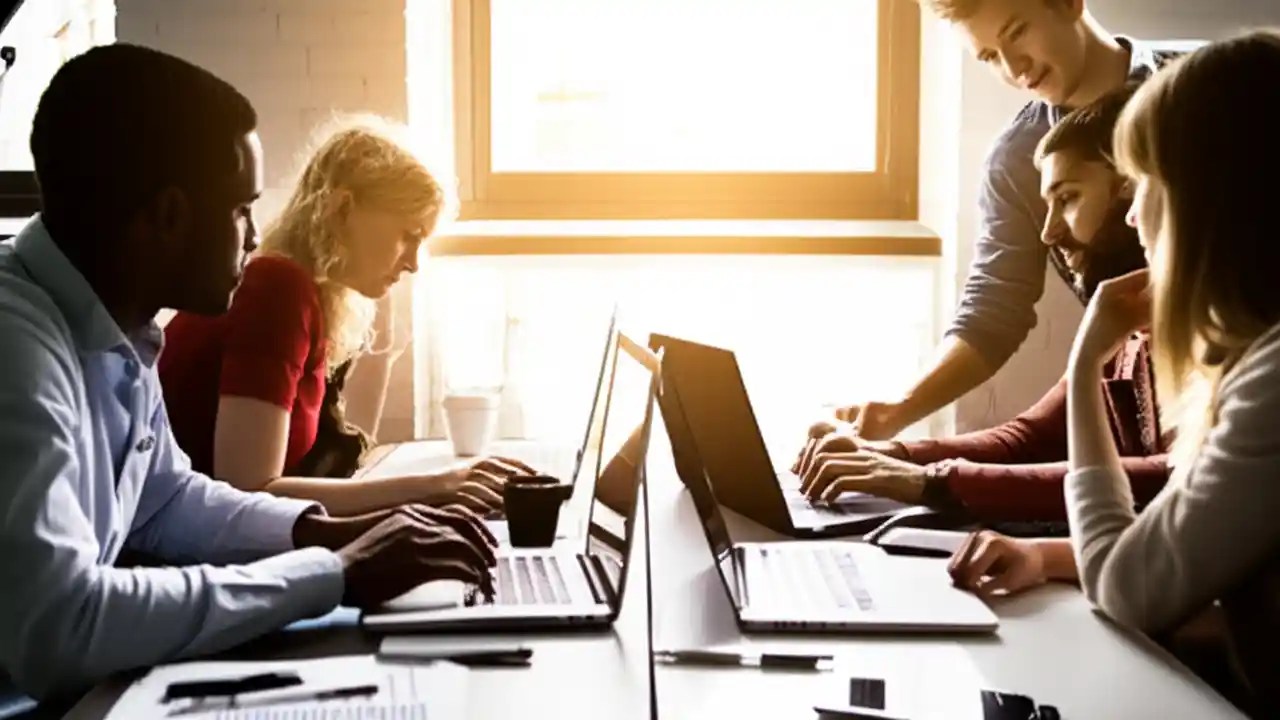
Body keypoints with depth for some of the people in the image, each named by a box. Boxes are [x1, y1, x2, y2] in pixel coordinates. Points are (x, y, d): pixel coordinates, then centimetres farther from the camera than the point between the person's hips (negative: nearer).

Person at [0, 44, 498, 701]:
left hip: (76, 691, 8)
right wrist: (335, 574, -25)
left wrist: (325, 532, -1)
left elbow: (165, 499, 16)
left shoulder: (114, 331, 2)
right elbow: (55, 633, -34)